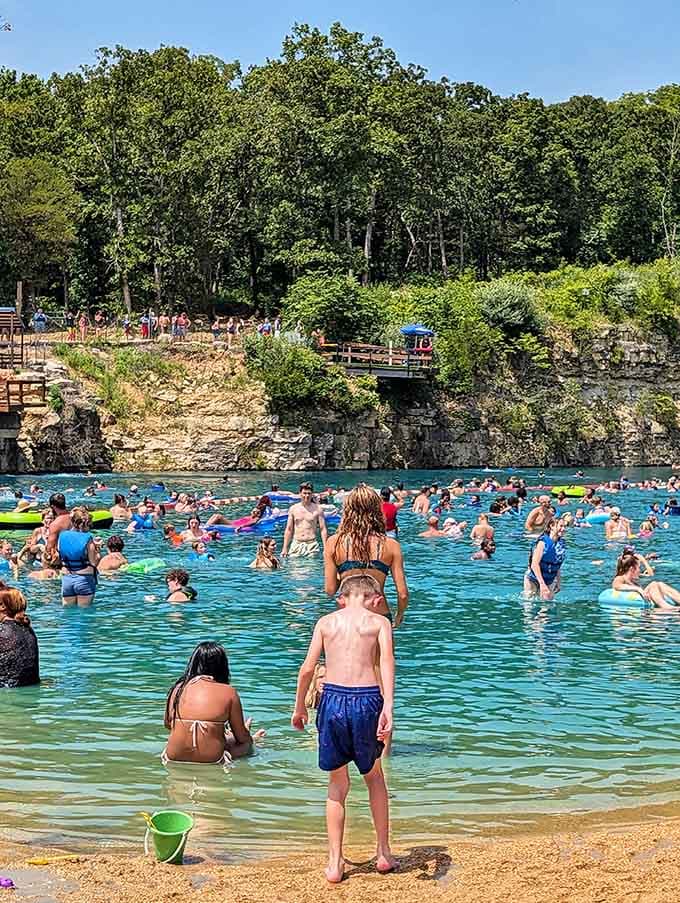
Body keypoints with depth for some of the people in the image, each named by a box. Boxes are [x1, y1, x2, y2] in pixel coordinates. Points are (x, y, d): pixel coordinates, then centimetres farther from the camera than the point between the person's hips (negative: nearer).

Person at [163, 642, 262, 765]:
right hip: (212, 761, -4)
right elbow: (241, 737, 4)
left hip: (173, 761, 4)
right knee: (246, 742, 24)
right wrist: (247, 735, 28)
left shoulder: (178, 688, 5)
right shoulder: (228, 692, -3)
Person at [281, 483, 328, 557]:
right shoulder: (293, 509, 7)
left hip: (312, 545, -1)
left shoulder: (317, 509, 2)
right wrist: (285, 548, 6)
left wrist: (325, 548, -5)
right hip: (296, 545, 1)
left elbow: (323, 529, 2)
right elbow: (289, 530, 10)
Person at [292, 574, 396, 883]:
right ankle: (384, 853, 28)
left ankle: (335, 863, 16)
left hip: (333, 699, 1)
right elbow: (386, 661, -11)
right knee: (374, 776, 23)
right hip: (367, 699, -1)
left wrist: (299, 707, 19)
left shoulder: (326, 621, 11)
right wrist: (388, 707, -20)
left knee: (337, 784, 16)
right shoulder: (379, 622, 6)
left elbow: (307, 668, 6)